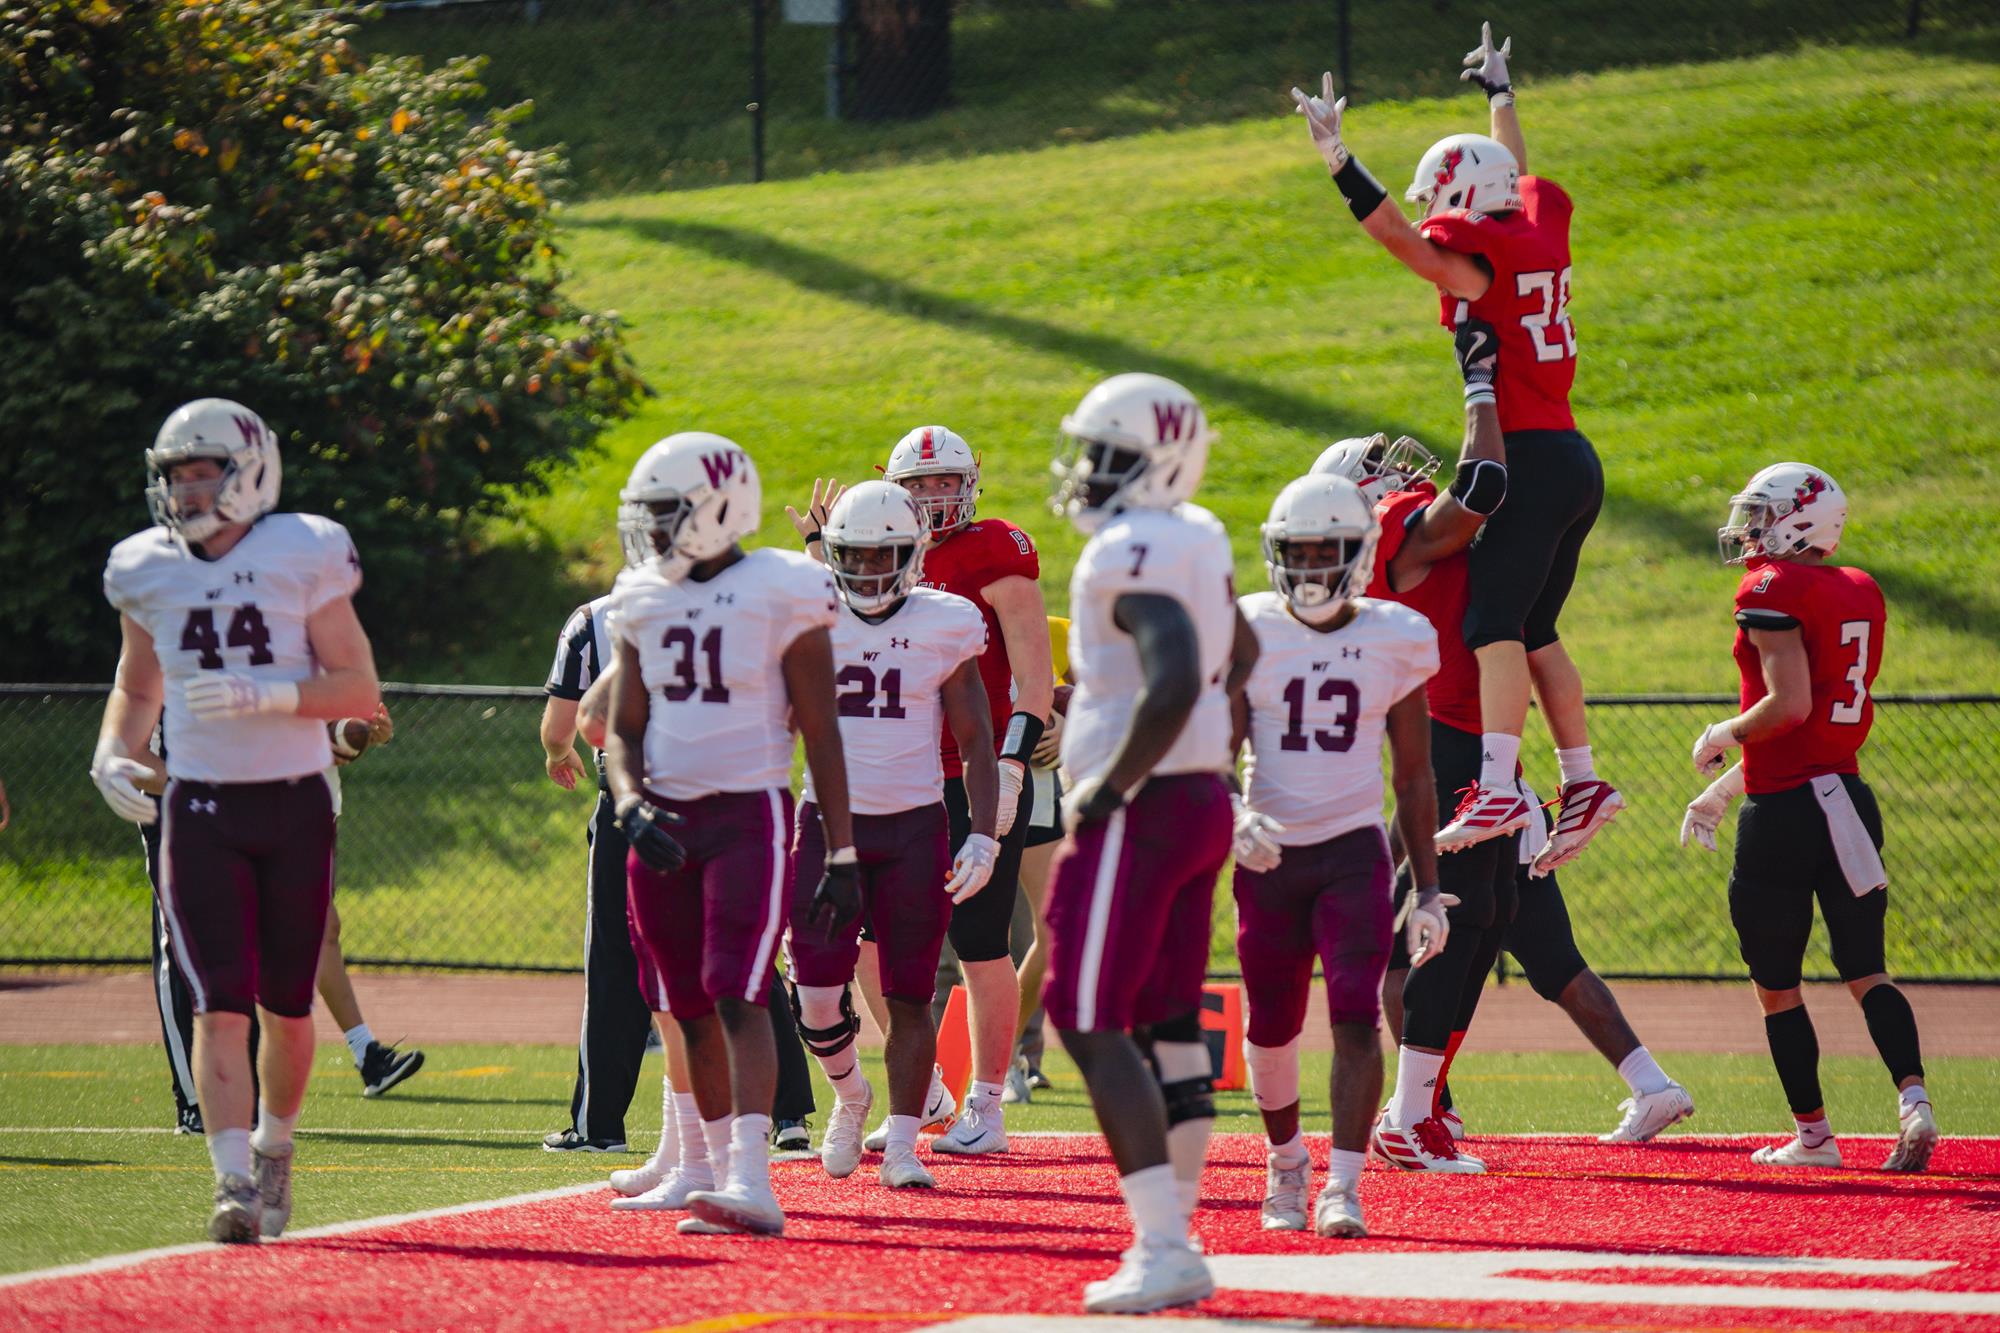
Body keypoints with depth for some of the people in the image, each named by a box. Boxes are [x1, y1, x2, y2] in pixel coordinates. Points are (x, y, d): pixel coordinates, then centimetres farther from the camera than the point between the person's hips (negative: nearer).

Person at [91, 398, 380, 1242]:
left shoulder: (302, 558, -7)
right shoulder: (148, 572, 4)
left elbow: (360, 690, -8)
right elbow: (138, 685, 20)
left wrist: (264, 695, -22)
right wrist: (113, 754, 1)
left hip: (294, 805, -1)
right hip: (199, 809, 1)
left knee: (287, 1006, 8)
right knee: (220, 1005, -11)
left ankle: (274, 1147, 32)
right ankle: (236, 1184, -16)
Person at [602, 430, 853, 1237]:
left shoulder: (780, 597, -5)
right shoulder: (642, 603, 10)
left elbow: (820, 735, -2)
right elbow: (623, 729, 13)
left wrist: (842, 854, -4)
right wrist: (633, 808, -8)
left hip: (749, 814, -6)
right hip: (664, 821, 6)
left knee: (739, 997, -17)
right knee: (692, 1011, 7)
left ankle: (752, 1182, -24)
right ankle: (724, 1180, 14)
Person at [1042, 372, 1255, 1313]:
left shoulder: (1134, 557, -18)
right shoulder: (1198, 540, 11)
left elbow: (1175, 682, -30)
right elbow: (1240, 659, 27)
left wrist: (1111, 784, -21)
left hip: (1139, 813, -9)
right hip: (1203, 803, 9)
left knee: (1093, 1026, -7)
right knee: (1167, 1026, 13)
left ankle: (1162, 1247, -13)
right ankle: (1174, 1236, 16)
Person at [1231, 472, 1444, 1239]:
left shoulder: (1394, 641, 2)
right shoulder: (1249, 635, -1)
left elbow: (1414, 776, 8)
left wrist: (1429, 889, 6)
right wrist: (1235, 815, -26)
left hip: (1354, 851, -1)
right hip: (1270, 855, 1)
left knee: (1355, 1018, -15)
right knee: (1271, 1028, 9)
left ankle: (1343, 1186, -16)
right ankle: (1285, 1161, 34)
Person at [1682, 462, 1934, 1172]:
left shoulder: (1771, 591, -12)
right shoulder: (1860, 594, 13)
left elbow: (1790, 705, -22)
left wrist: (1721, 737, -4)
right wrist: (1722, 790, 24)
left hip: (1782, 814, -7)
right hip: (1849, 800, 7)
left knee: (1776, 985, 6)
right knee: (1866, 971, 6)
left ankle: (1813, 1134, 10)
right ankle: (1913, 1099, -14)